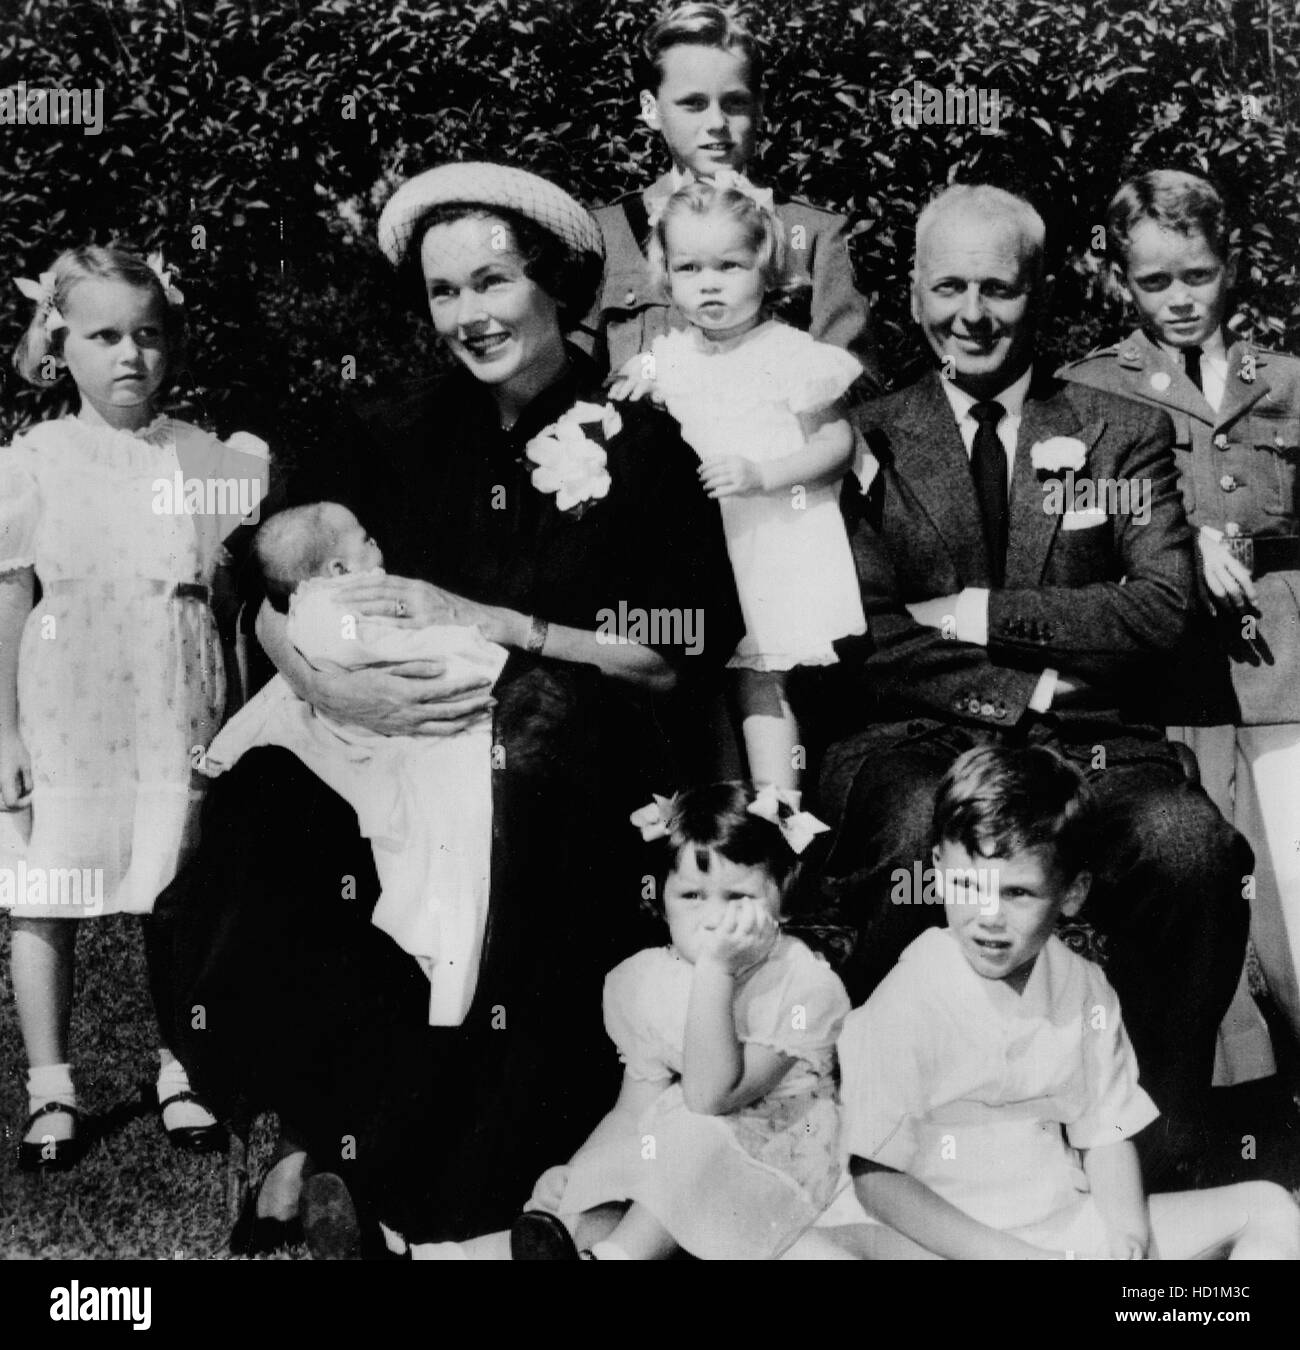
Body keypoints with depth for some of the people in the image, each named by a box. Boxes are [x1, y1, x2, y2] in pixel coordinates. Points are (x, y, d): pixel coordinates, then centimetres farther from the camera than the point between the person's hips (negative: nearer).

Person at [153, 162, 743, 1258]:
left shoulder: (641, 445, 2)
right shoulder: (397, 437, 11)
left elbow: (671, 656, -2)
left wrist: (484, 621, -9)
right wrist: (333, 688, -17)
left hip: (562, 769, -2)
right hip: (385, 751, 3)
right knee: (252, 864, -21)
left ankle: (326, 1152, -3)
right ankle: (329, 1136, -1)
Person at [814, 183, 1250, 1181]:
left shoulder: (1125, 434, 16)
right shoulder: (865, 441, 12)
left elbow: (1164, 608, 1)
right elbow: (862, 632, 0)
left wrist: (984, 614, -6)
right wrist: (1023, 690, -9)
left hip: (1092, 742, 2)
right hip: (914, 741, -1)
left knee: (1188, 843, -31)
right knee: (921, 836, -36)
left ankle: (1164, 1144, -11)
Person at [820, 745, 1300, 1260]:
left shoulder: (1085, 990, 3)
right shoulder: (904, 1004, -12)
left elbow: (1106, 1134, 9)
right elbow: (876, 1178, -12)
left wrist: (1130, 1236, -10)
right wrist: (1007, 1253, -19)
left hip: (1070, 1223, 5)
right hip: (946, 1234, -5)